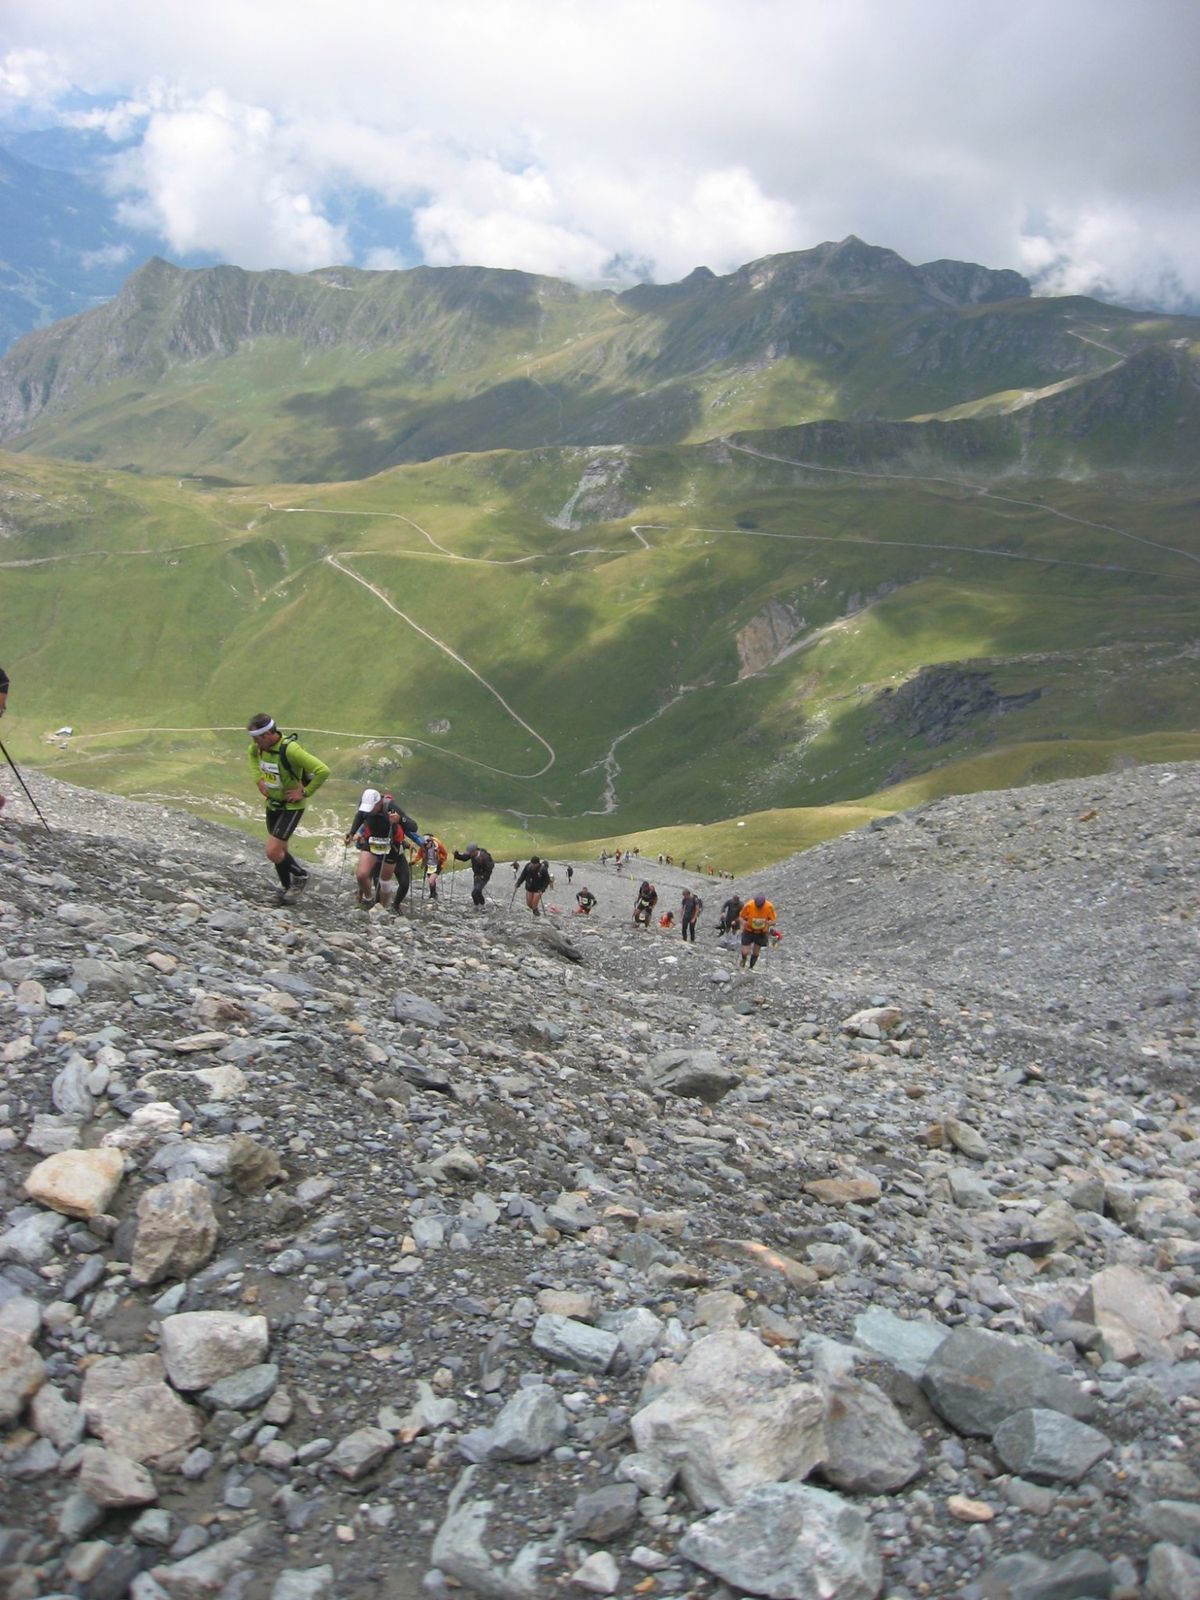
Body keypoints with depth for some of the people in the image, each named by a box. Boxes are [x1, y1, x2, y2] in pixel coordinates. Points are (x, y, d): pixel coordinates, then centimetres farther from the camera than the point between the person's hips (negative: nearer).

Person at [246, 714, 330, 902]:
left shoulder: (290, 749, -31)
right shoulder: (260, 745, -7)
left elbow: (323, 771, -33)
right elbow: (251, 753, 21)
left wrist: (305, 793, -23)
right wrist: (258, 779, 8)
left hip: (291, 806, -7)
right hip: (273, 803, 7)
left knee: (273, 852, -12)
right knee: (280, 850, 17)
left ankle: (300, 874, 13)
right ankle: (286, 887, 34)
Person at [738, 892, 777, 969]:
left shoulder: (769, 907, -22)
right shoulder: (748, 906, -24)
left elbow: (772, 919, -8)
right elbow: (742, 917, -8)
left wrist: (768, 923, -31)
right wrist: (744, 922, -30)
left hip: (761, 933, 1)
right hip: (749, 931, -1)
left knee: (755, 953, 9)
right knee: (745, 952, -7)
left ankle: (751, 967, 35)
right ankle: (744, 959, 30)